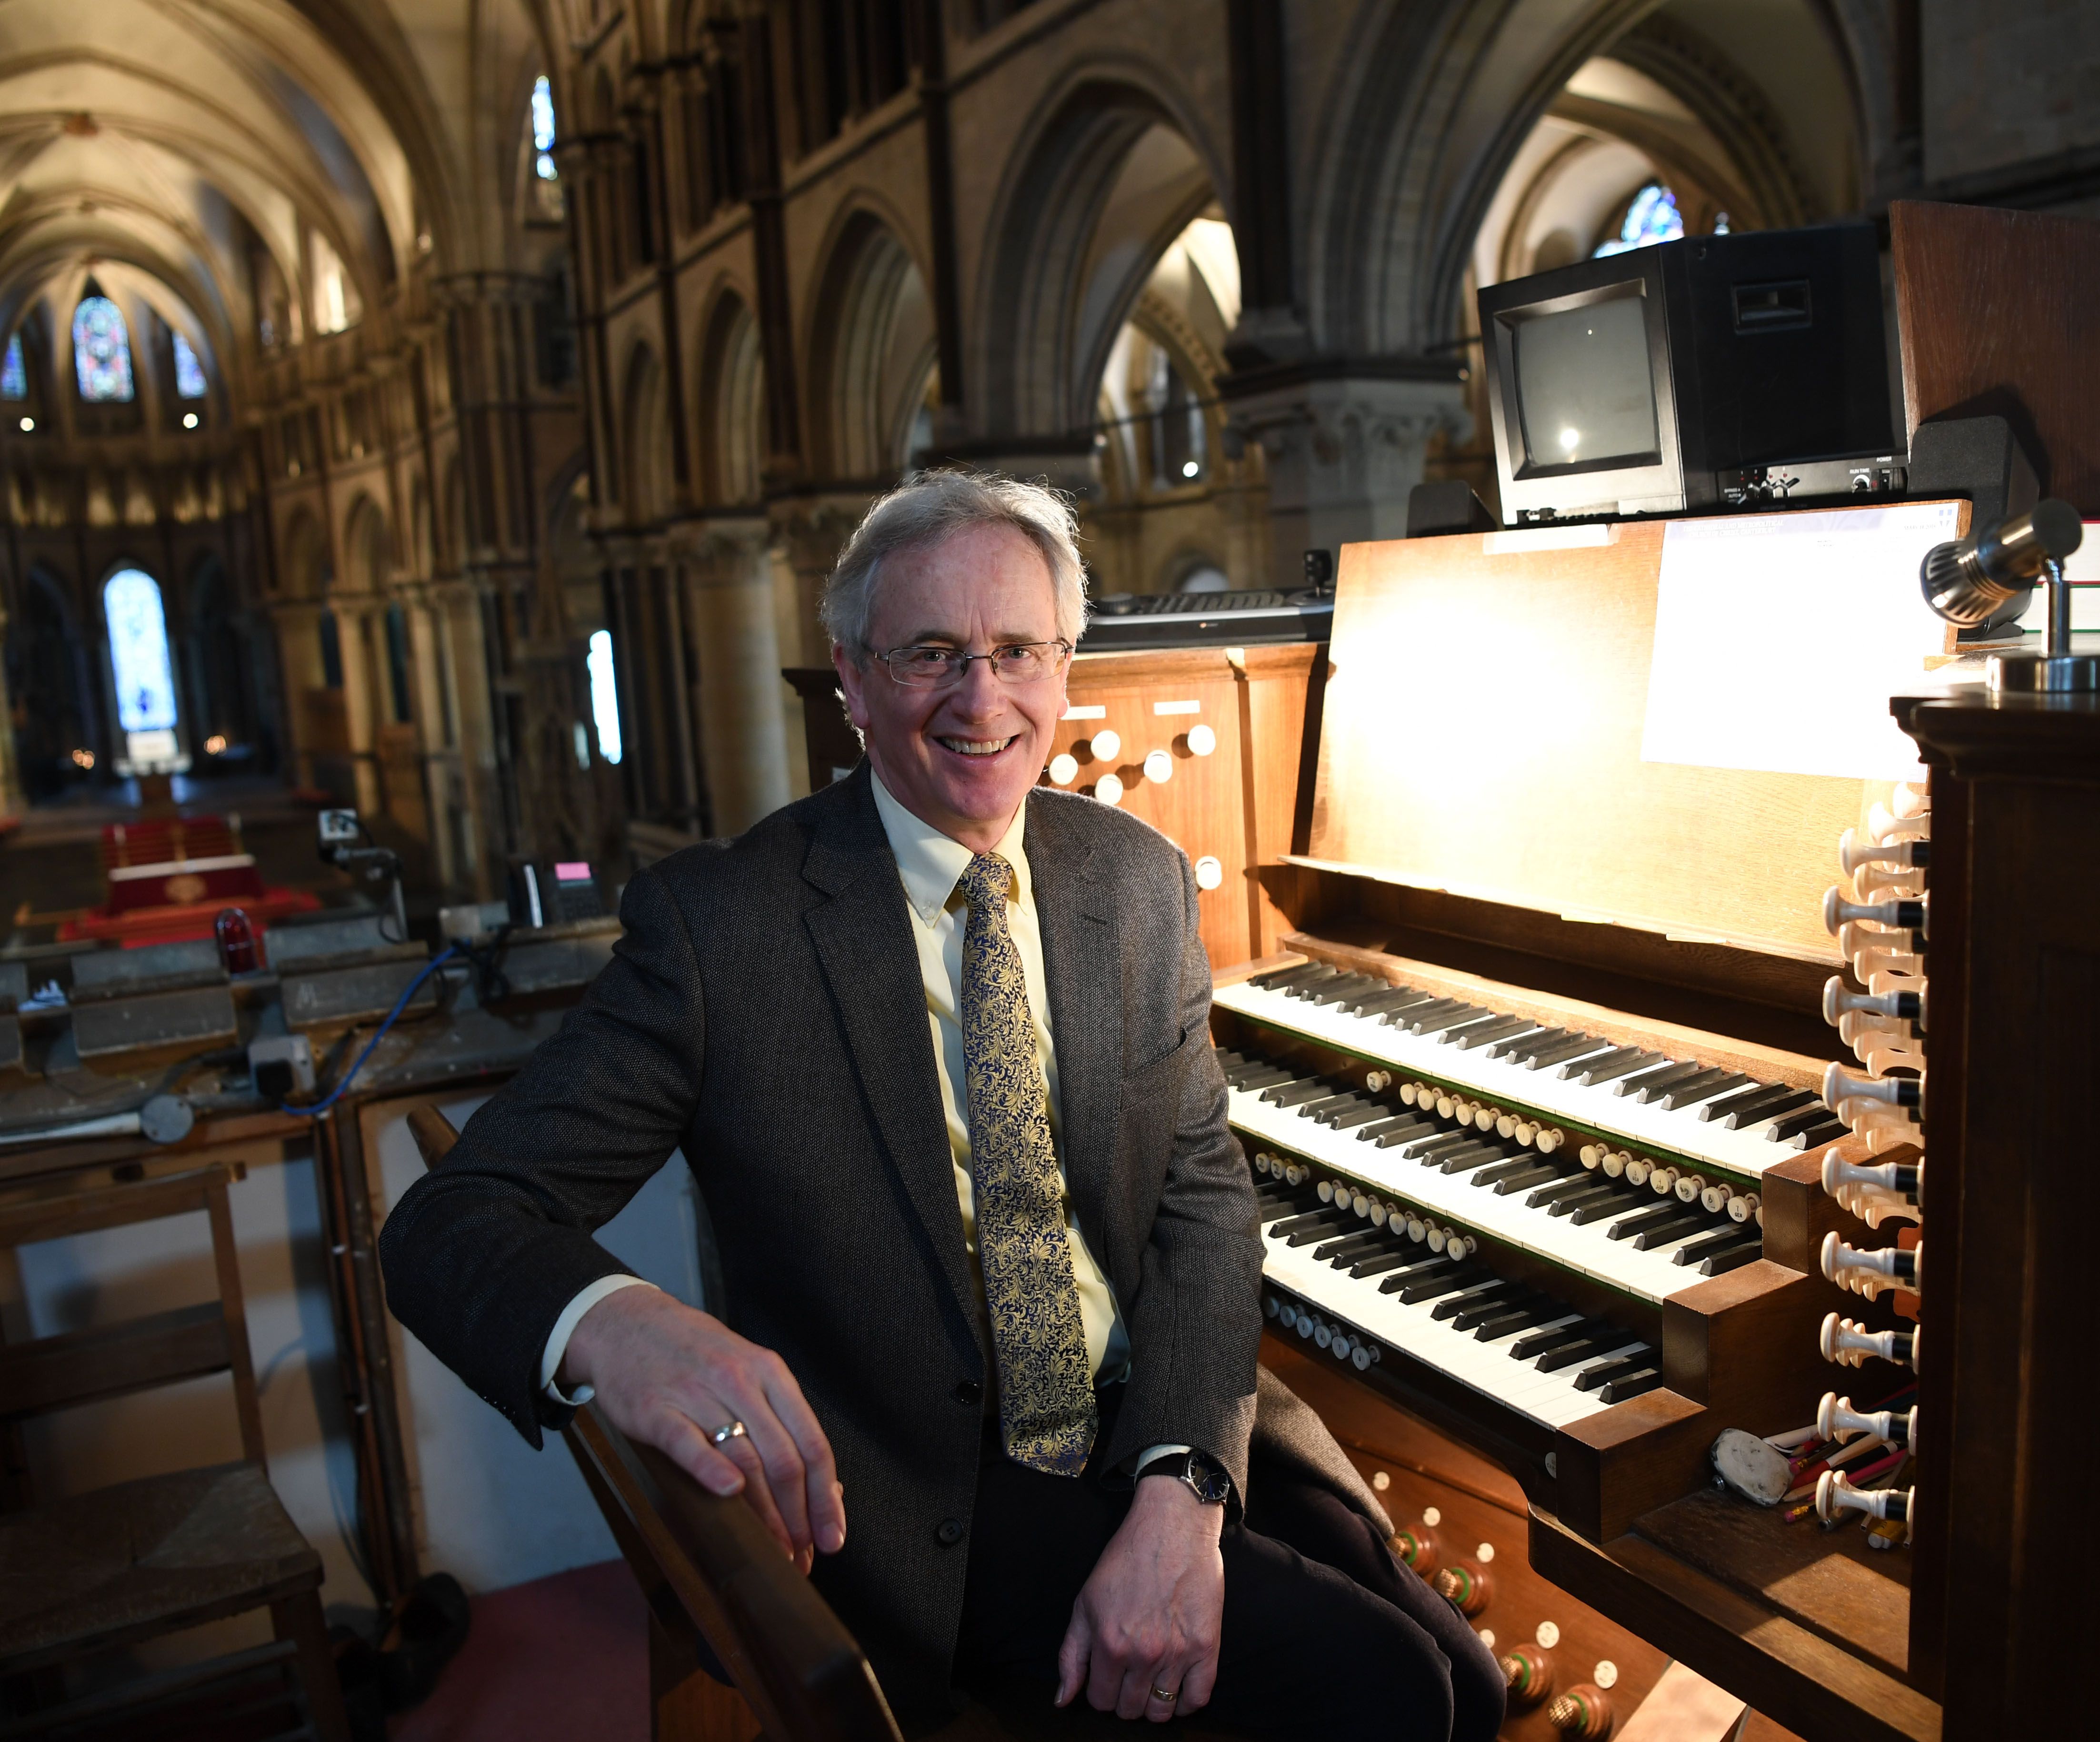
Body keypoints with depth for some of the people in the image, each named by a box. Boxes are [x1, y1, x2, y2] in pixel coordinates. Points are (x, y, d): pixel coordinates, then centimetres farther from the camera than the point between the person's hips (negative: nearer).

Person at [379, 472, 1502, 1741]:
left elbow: (1203, 1190, -1)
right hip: (936, 1512, -5)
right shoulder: (719, 921, -15)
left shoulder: (1139, 879, 1)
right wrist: (611, 1324, -40)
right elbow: (451, 1219, -16)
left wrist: (1177, 1491, -16)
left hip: (1165, 1443, 5)